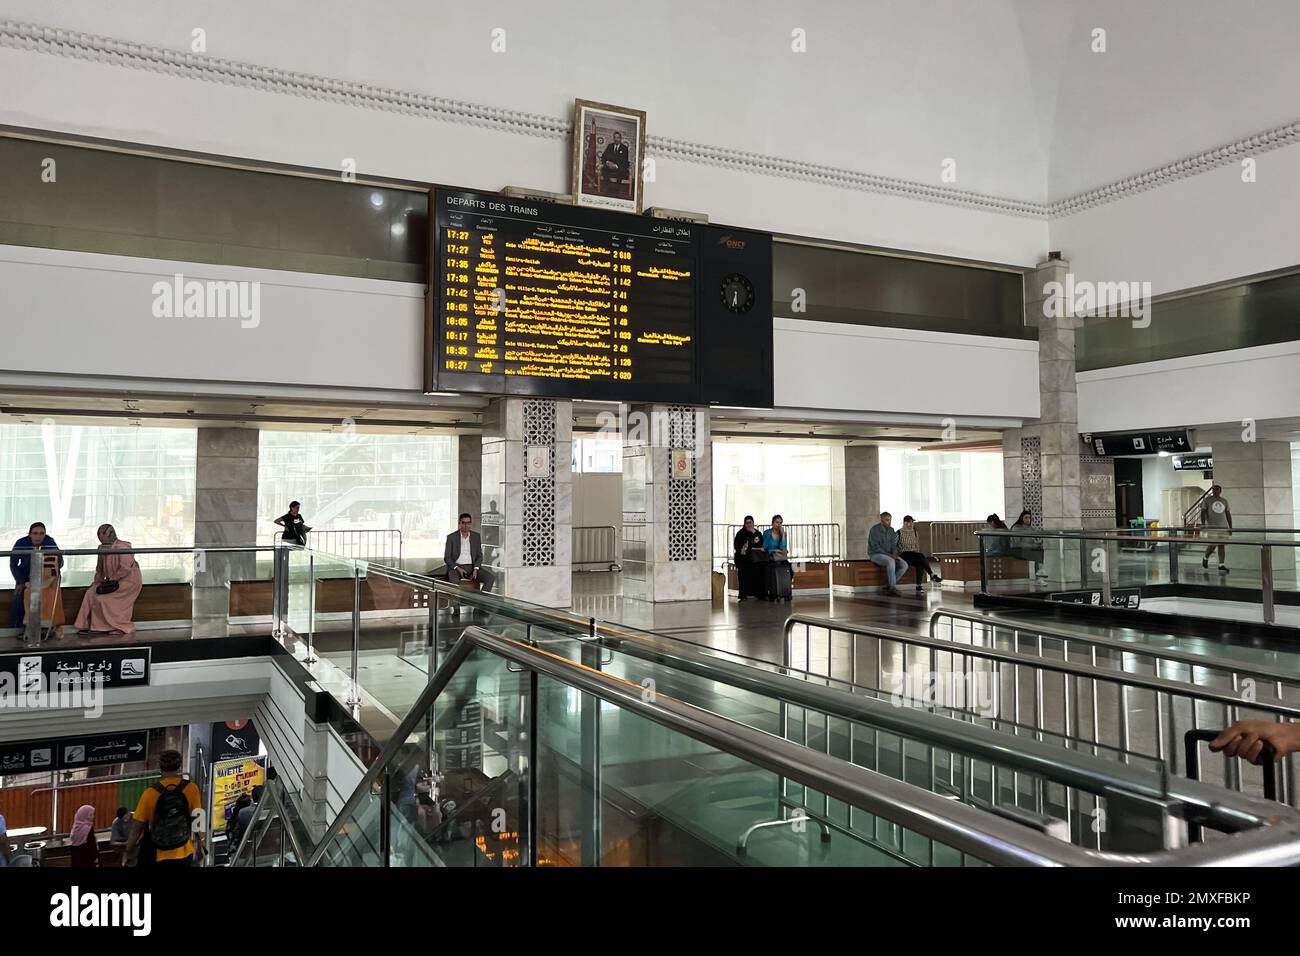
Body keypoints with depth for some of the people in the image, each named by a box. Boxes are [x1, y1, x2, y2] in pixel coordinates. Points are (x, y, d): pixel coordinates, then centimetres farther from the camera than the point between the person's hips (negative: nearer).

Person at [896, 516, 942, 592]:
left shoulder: (915, 532, 17)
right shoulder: (899, 532, 1)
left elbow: (917, 547, 19)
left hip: (915, 555, 5)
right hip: (904, 554, -5)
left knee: (920, 564, -30)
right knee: (921, 556, -31)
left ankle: (918, 585, -30)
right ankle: (932, 575, -29)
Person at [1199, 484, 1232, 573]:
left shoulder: (1224, 501, 13)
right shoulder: (1207, 500, 2)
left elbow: (1228, 514, 16)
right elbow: (1203, 512, -4)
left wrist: (1230, 527, 12)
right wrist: (1203, 524, -16)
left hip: (1223, 526, 4)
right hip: (1212, 526, -4)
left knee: (1221, 545, 0)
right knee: (1213, 545, -11)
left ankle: (1221, 565, -1)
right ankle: (1205, 558, 17)